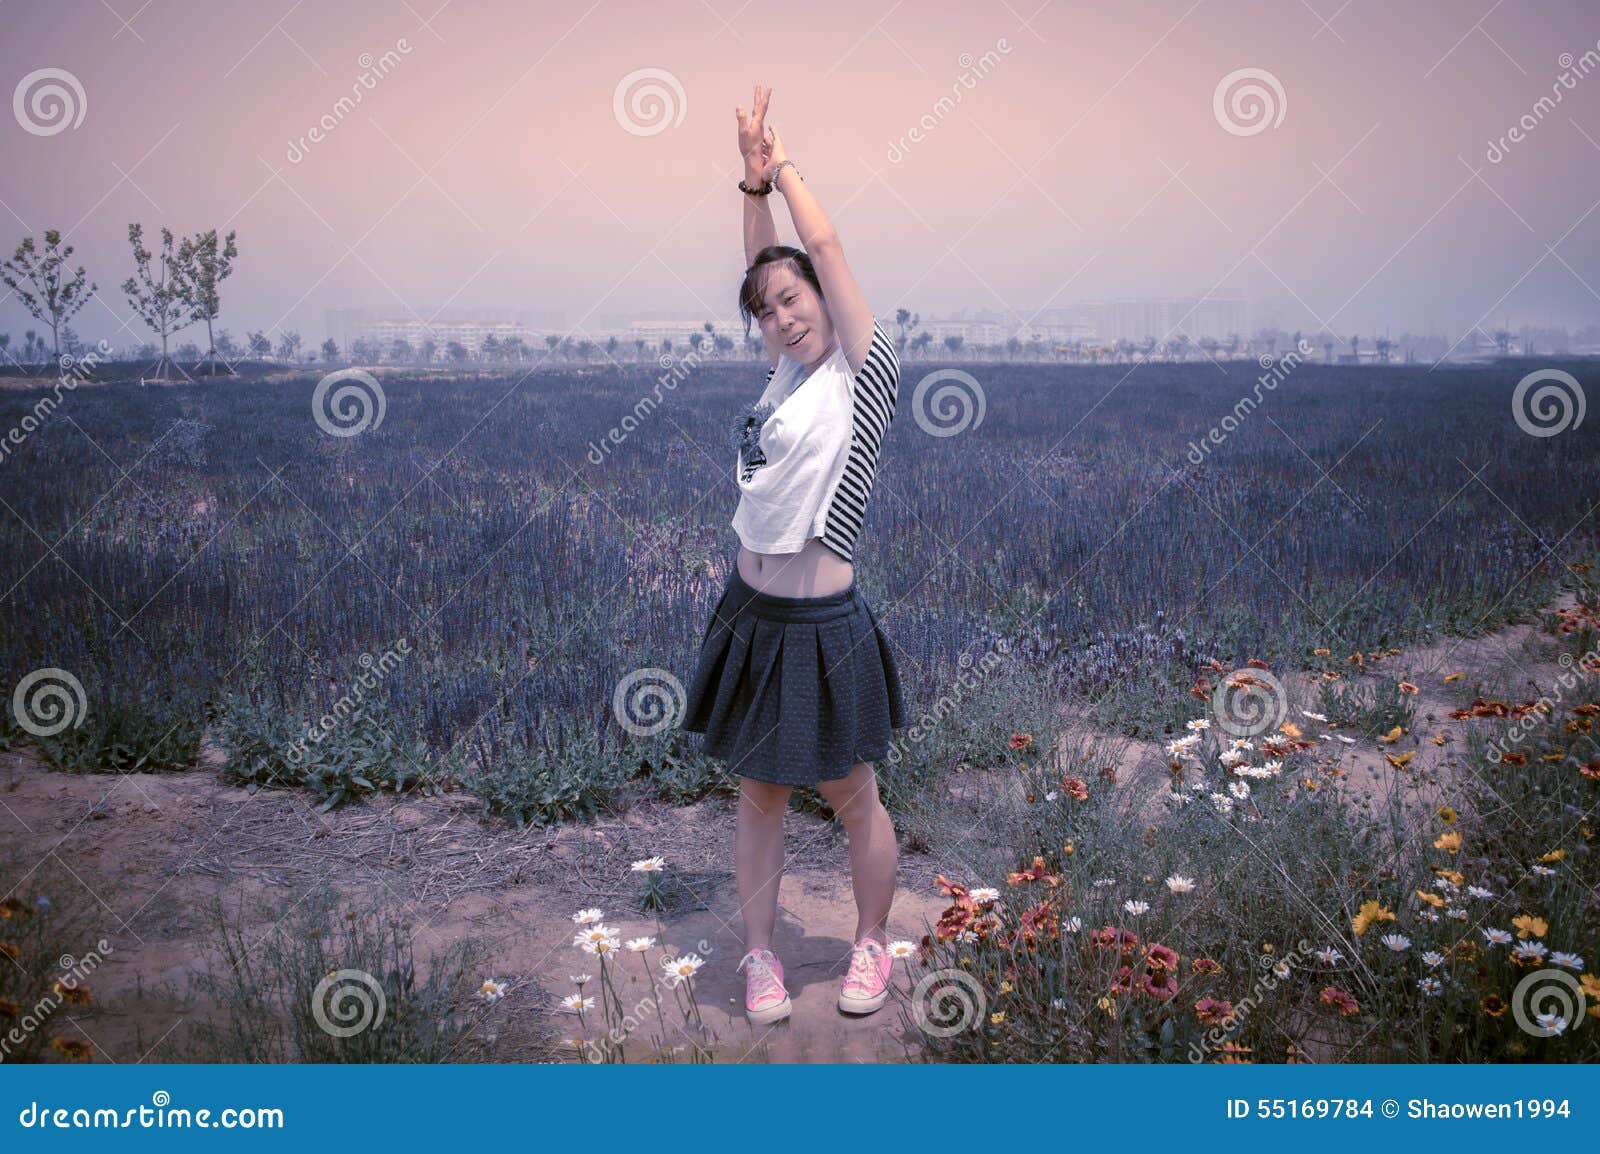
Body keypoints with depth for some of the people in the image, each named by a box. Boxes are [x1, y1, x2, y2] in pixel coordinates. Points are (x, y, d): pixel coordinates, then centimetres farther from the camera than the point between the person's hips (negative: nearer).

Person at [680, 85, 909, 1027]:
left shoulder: (864, 373, -9)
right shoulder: (790, 370, 9)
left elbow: (825, 244, -10)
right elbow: (763, 261, 13)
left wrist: (784, 164, 2)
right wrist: (754, 176, 4)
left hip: (820, 627, -7)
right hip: (752, 615, 7)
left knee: (854, 801, 10)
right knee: (759, 797, 15)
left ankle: (873, 945, 31)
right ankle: (760, 954, 29)